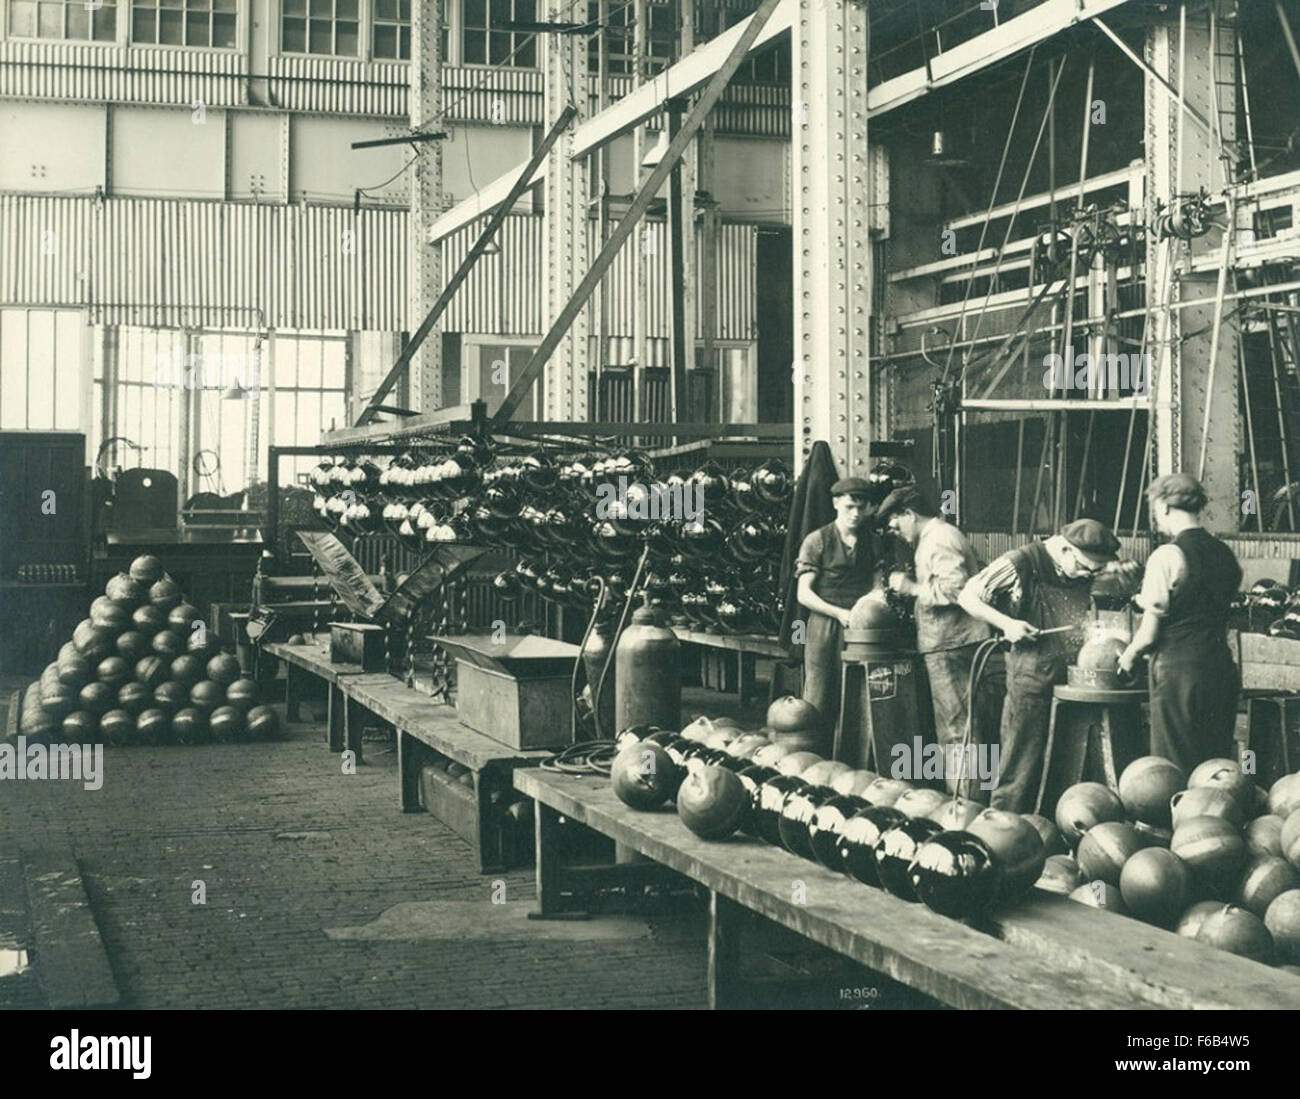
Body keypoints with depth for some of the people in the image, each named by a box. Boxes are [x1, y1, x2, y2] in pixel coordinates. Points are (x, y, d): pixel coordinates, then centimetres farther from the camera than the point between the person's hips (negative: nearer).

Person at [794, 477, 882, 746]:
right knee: (819, 704, -6)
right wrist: (839, 613, -14)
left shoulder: (872, 542, 14)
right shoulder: (817, 541, 1)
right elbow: (804, 594, -3)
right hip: (825, 627, -3)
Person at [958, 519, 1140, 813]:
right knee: (1022, 766, -3)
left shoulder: (1085, 570, 5)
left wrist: (1122, 570, -3)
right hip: (1032, 677, -6)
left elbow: (1129, 586, 20)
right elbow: (967, 597, -5)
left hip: (1074, 677, 6)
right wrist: (1006, 623, -16)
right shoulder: (1021, 563, -11)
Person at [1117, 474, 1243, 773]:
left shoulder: (1168, 556, -11)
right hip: (1222, 669, 7)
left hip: (1179, 673, -7)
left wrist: (1128, 656, 11)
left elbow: (1150, 634, -10)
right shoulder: (1225, 554, 8)